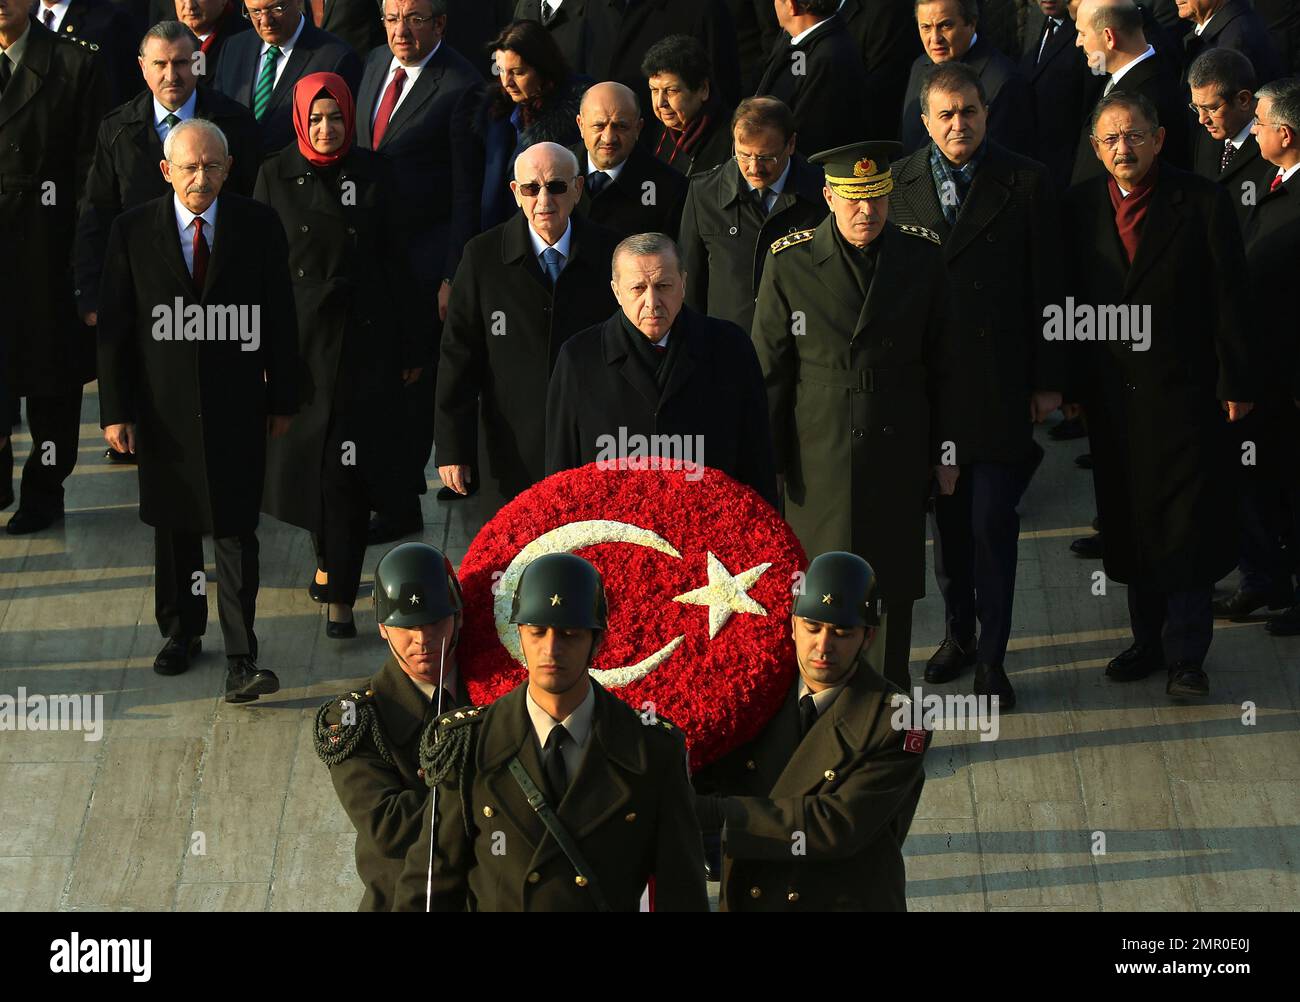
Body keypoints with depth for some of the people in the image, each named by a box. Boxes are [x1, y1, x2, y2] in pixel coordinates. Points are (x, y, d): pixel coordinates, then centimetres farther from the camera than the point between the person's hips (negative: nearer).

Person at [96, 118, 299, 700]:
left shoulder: (258, 227, -2)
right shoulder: (133, 232, -2)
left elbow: (279, 318, 3)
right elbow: (114, 328, 0)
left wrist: (283, 400, 4)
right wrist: (115, 410, -4)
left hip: (236, 406, -1)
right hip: (163, 407, 1)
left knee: (235, 531, -6)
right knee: (174, 528, 15)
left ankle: (241, 662, -7)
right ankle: (180, 631, 34)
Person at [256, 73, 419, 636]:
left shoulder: (373, 174, 0)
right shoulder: (276, 176, 1)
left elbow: (395, 260, 2)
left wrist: (409, 345, 2)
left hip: (361, 336, -1)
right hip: (297, 332, 1)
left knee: (347, 463, -7)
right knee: (305, 455, 9)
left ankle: (340, 594, -4)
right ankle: (330, 559, 33)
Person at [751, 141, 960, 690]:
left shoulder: (922, 257, -3)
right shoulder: (790, 264, -8)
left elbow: (943, 361, 5)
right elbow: (768, 370, -2)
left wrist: (946, 449, 6)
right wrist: (767, 460, -1)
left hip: (898, 453, 2)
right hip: (819, 455, -1)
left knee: (893, 580, 11)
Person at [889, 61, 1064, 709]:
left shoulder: (1026, 183, -3)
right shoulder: (898, 185, 4)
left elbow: (1046, 289, -2)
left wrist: (1047, 380, -3)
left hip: (999, 382, -3)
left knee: (992, 521, -4)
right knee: (946, 517, 13)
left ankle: (991, 656, 4)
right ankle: (958, 633, 29)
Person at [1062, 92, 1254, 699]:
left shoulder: (1202, 203, -7)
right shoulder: (1080, 209, 3)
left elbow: (1230, 300, -6)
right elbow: (1069, 300, 7)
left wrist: (1235, 385, -8)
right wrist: (1069, 383, 3)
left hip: (1184, 392, -4)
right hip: (1112, 394, 4)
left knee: (1188, 526, -1)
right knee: (1128, 523, 11)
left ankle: (1185, 655, 6)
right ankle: (1149, 640, 24)